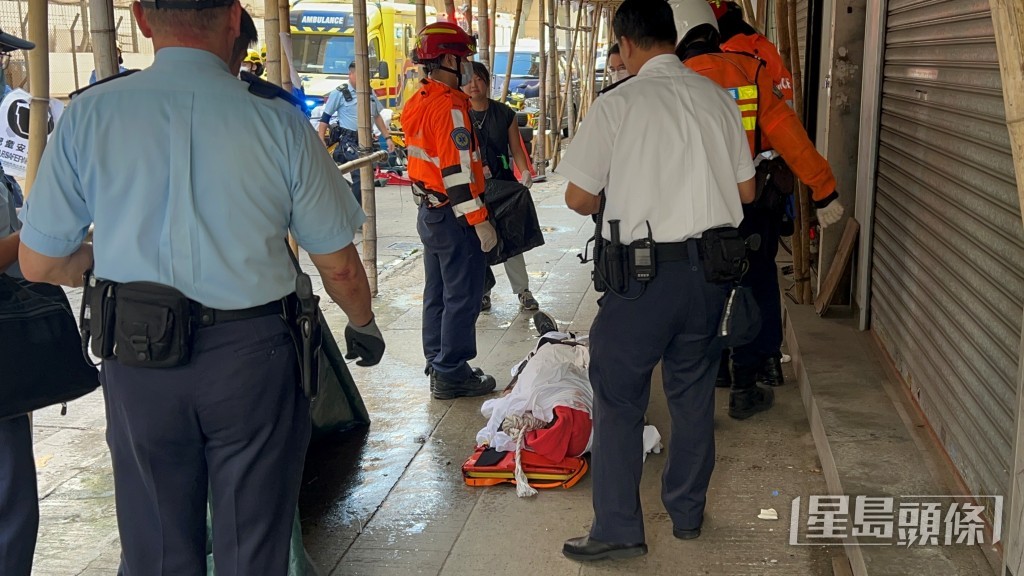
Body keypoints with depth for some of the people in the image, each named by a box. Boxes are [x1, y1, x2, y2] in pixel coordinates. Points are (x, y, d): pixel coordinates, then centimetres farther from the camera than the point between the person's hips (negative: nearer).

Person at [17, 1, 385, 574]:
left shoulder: (89, 114, -6)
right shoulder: (279, 120, -10)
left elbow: (39, 262, 0)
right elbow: (339, 266, -3)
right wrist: (364, 324, 17)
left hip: (137, 359, 2)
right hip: (252, 356, -1)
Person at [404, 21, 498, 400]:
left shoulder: (417, 103, 10)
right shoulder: (450, 106, -20)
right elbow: (457, 170, -24)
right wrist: (480, 220, -21)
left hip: (429, 210, 10)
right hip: (454, 216, -10)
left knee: (438, 293, 17)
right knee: (462, 297, -2)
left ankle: (437, 364, 27)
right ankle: (452, 375, 4)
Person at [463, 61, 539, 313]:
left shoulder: (505, 113, 3)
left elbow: (516, 149, 5)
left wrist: (525, 171, -12)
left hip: (503, 182, 0)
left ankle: (523, 291, 8)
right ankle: (482, 291, 17)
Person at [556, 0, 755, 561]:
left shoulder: (617, 104, -10)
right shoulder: (717, 98, 4)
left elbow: (578, 197, -6)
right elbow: (746, 190, 9)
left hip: (647, 270, -5)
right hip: (712, 266, 5)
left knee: (618, 397, 6)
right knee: (694, 390, 17)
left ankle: (617, 529, 8)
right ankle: (688, 511, 30)